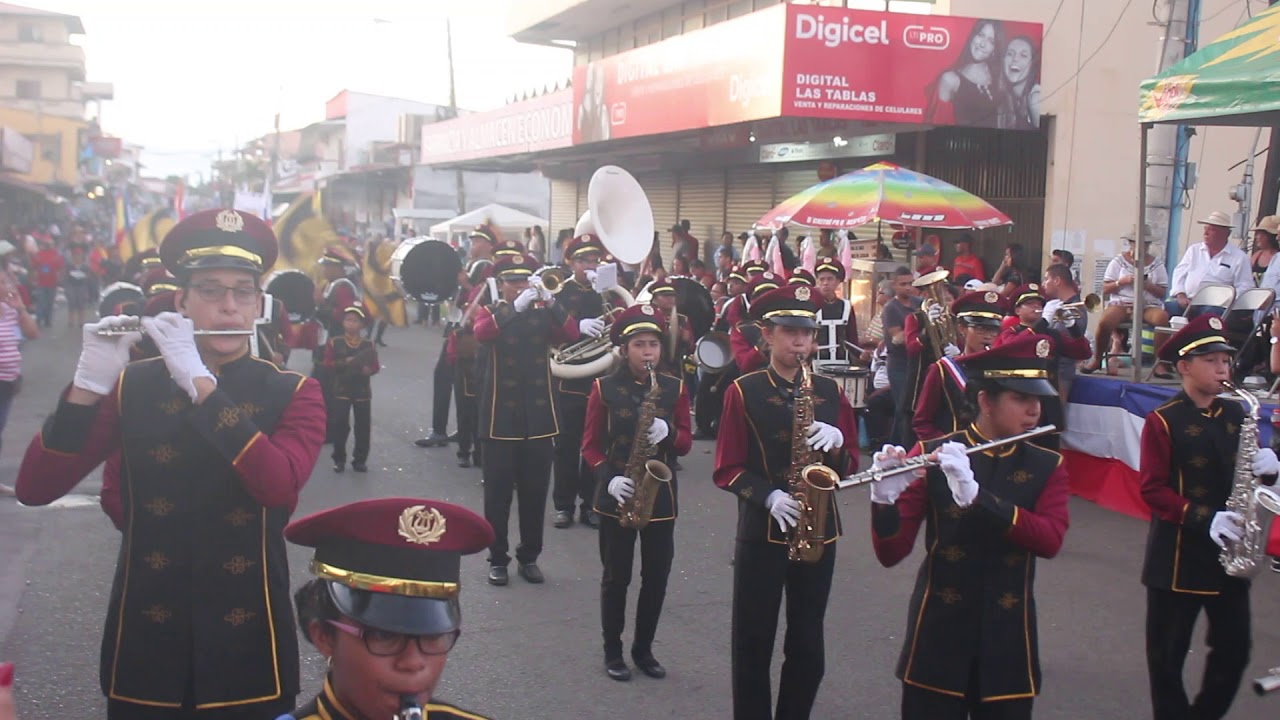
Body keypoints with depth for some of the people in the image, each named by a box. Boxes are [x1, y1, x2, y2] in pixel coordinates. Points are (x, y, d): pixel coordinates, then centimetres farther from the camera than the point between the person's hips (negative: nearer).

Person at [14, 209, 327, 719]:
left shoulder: (293, 395, -4)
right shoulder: (131, 385, 0)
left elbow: (279, 486, -24)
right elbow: (33, 489, -8)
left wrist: (200, 382, -26)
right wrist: (90, 384, -20)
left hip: (247, 643, -1)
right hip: (145, 644, 1)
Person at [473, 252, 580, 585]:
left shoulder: (543, 314, 7)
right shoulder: (489, 312, 1)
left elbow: (572, 334, -11)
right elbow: (481, 333, -22)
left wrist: (551, 301, -24)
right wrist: (515, 307, -33)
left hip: (539, 418, 3)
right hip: (501, 417, -2)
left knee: (535, 491, 8)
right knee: (498, 492, 3)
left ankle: (529, 556, 20)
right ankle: (497, 558, 13)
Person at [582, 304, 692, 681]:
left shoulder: (675, 387, 1)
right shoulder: (604, 388, -5)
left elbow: (686, 443, 3)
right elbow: (590, 444, -2)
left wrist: (667, 433, -19)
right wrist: (608, 478, -18)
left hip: (661, 494, 2)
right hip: (616, 496, -2)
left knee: (656, 577, 9)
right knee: (617, 577, 7)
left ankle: (644, 649, 25)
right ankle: (613, 652, 21)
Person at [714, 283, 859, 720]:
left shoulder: (830, 392, 7)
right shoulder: (743, 392, -4)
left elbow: (850, 464, 9)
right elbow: (727, 470, -5)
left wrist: (836, 444, -12)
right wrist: (768, 496, -21)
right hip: (761, 532, -3)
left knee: (808, 647, 11)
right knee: (753, 644, 5)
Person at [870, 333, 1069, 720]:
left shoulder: (1047, 466, 1)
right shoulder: (931, 456, -6)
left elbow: (1050, 540, -18)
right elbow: (891, 554, -10)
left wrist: (975, 495, -30)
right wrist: (884, 500, -30)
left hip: (1008, 643, 2)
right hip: (938, 636, -2)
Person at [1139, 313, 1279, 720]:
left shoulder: (1237, 416, 8)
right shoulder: (1163, 422, -9)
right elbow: (1152, 491, -14)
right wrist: (1203, 519, -25)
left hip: (1230, 553, 5)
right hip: (1177, 556, -5)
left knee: (1234, 649, 9)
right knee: (1167, 654, 4)